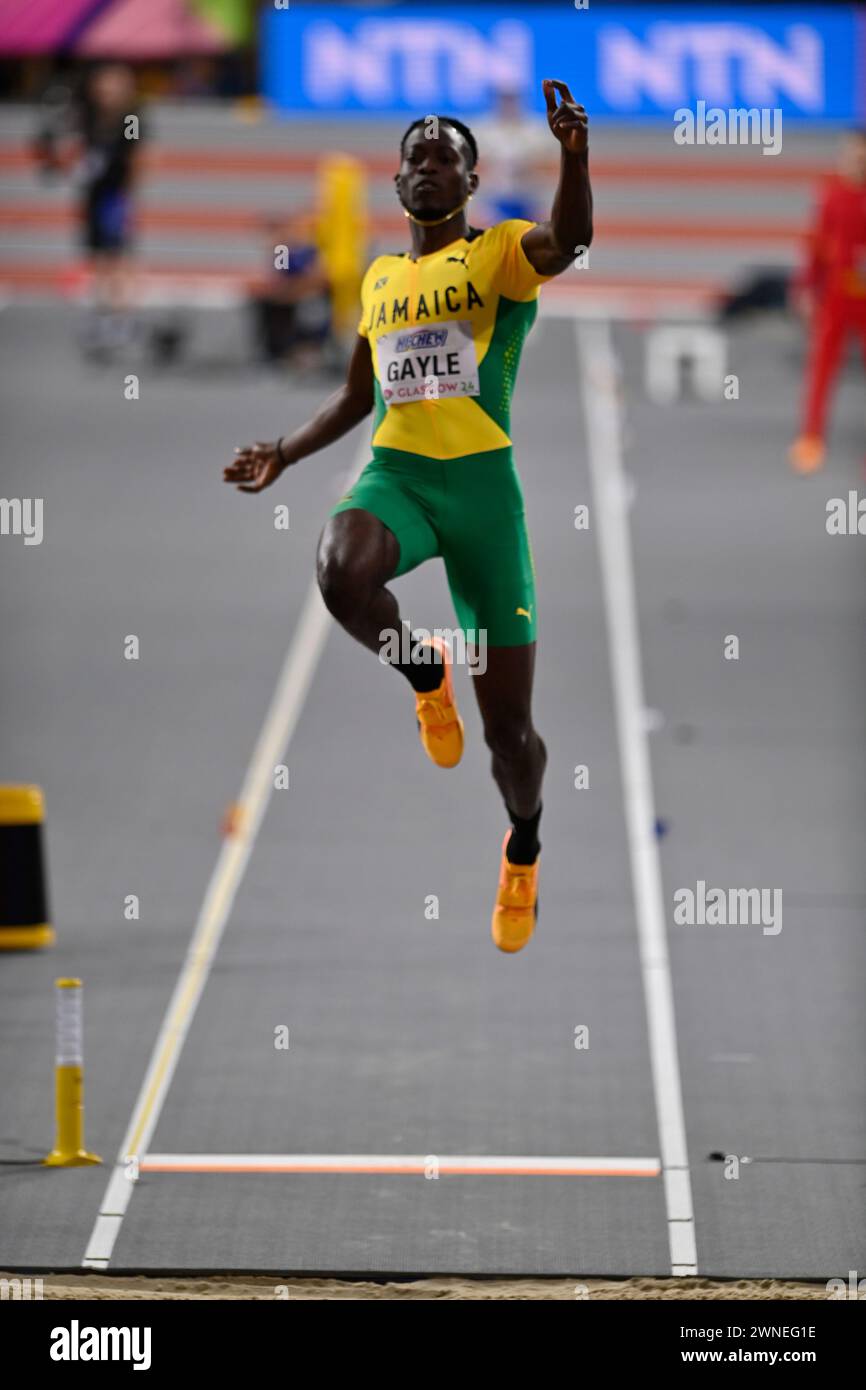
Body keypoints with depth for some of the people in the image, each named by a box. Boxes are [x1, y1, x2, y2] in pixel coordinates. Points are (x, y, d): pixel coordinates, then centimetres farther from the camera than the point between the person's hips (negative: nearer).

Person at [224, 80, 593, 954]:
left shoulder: (500, 253, 1)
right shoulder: (379, 278, 17)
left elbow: (570, 239, -23)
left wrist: (574, 152, -42)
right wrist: (284, 456, 18)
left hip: (481, 480, -3)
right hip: (395, 475, 3)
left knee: (508, 728, -1)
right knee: (342, 576, -37)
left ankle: (524, 842, 31)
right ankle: (423, 674, -4)